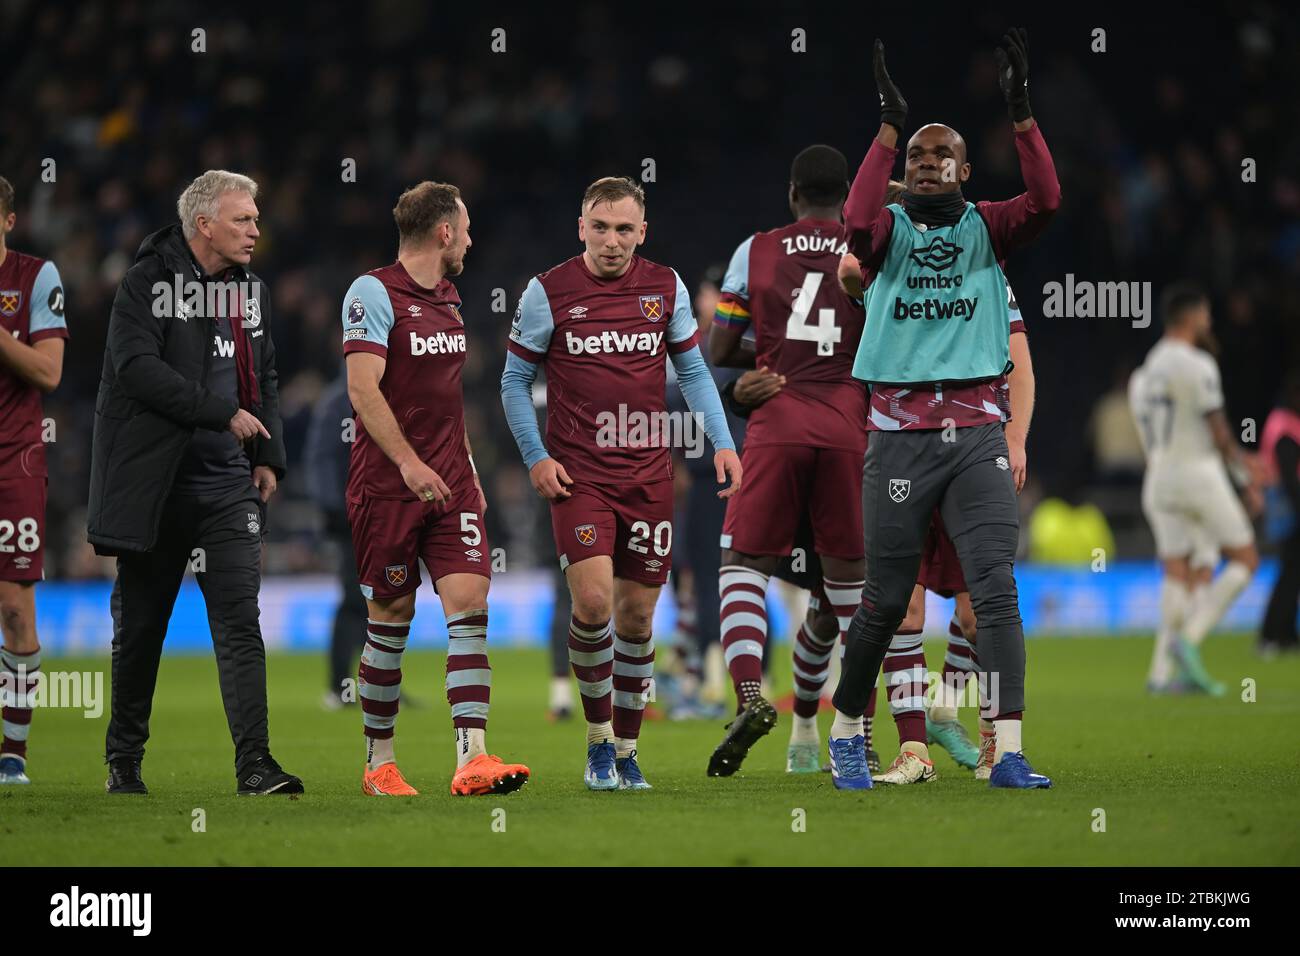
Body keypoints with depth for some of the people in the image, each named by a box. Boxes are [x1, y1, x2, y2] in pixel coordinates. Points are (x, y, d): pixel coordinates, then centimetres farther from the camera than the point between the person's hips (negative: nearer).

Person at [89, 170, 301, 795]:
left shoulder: (251, 290, 13)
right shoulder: (147, 281, -8)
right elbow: (135, 367, -20)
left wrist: (269, 455, 11)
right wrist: (223, 412, -20)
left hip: (227, 483, 4)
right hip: (153, 480, -4)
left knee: (240, 618, -8)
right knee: (140, 624, 7)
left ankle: (255, 765, -14)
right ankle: (123, 760, 21)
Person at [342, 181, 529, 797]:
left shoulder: (448, 301, 17)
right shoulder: (374, 293, -8)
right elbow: (363, 389, -17)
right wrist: (409, 462, -24)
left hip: (450, 486, 6)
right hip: (387, 488, -6)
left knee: (470, 607, -9)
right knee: (390, 622, 1)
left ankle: (472, 759, -16)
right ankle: (379, 764, 14)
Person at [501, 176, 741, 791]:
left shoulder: (665, 287, 5)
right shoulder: (548, 292, -3)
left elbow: (692, 370, 15)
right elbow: (515, 381, 6)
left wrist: (722, 442, 4)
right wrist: (535, 457, -4)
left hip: (648, 473, 3)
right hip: (577, 475, -3)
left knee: (637, 613, 5)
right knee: (593, 600, -18)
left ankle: (625, 748, 19)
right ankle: (597, 738, 0)